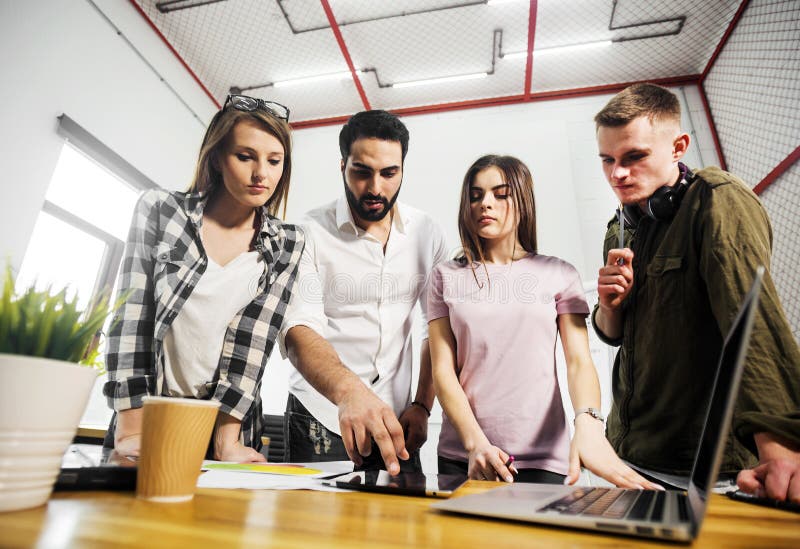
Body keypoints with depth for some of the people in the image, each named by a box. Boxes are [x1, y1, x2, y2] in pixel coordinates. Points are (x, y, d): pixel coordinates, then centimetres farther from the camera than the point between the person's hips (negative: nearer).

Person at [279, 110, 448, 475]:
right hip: (321, 414, -2)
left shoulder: (427, 234, -2)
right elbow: (298, 328, -23)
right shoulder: (311, 232, -12)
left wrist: (422, 406, -2)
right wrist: (349, 390, -41)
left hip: (394, 418, 3)